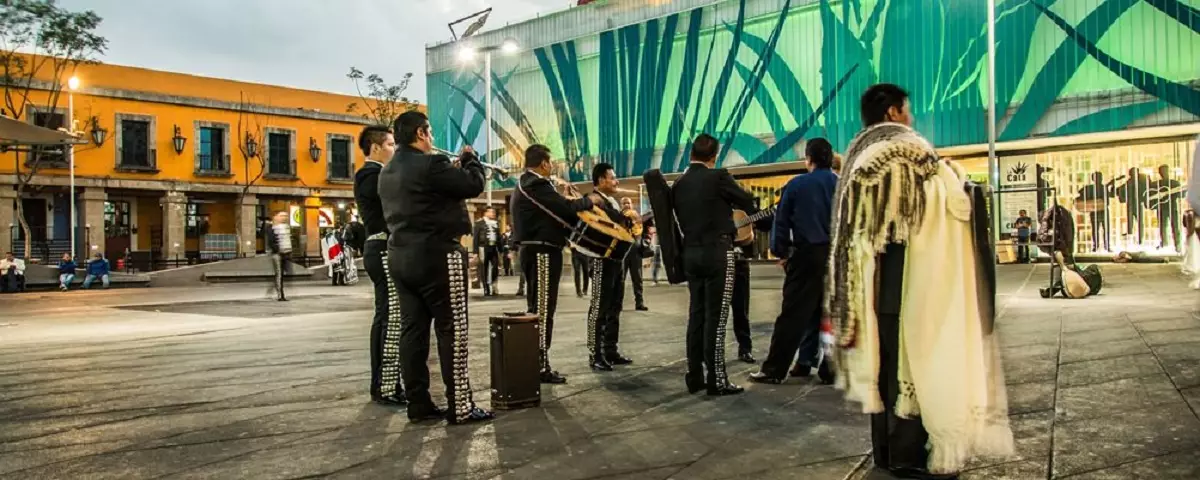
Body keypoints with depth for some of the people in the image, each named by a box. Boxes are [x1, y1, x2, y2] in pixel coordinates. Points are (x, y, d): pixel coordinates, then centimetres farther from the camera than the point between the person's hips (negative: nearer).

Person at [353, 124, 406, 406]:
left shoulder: (373, 175, 20)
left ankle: (384, 382, 21)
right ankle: (385, 388, -7)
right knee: (392, 319, -10)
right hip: (385, 250, -11)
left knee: (387, 318, 14)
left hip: (383, 249, 11)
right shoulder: (372, 175, -12)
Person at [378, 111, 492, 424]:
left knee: (412, 330, 8)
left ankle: (419, 404, 11)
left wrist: (455, 167, 17)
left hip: (400, 257, 9)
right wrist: (470, 159, 4)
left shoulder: (387, 172, 14)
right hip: (437, 256, -9)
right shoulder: (430, 165, -15)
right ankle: (460, 407, -1)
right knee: (452, 331, -3)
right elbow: (474, 185, -14)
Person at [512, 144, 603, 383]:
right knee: (543, 310, -7)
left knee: (537, 308, 14)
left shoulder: (524, 184, 18)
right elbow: (566, 209, -21)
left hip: (533, 250, 11)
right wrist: (589, 200, -4)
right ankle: (540, 367, -4)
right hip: (542, 251, -11)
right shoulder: (537, 184, -16)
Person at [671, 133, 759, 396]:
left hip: (691, 253, 6)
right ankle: (716, 379, -3)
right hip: (717, 251, -6)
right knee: (715, 317, -5)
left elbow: (681, 219, 13)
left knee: (696, 314, 9)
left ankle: (695, 376, 12)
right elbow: (747, 202, 3)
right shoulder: (718, 177, -9)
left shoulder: (678, 185, 8)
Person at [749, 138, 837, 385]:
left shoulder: (796, 185, 0)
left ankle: (774, 369, 0)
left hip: (807, 255, -2)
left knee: (793, 313, -2)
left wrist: (781, 252, 9)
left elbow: (781, 221, 1)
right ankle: (830, 368, 12)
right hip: (838, 256, 3)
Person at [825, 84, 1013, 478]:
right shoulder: (908, 148, -9)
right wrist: (954, 175, 10)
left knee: (884, 362, 11)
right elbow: (952, 202, -9)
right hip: (909, 277, -8)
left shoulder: (859, 153, 14)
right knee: (913, 360, -2)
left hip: (874, 279, 8)